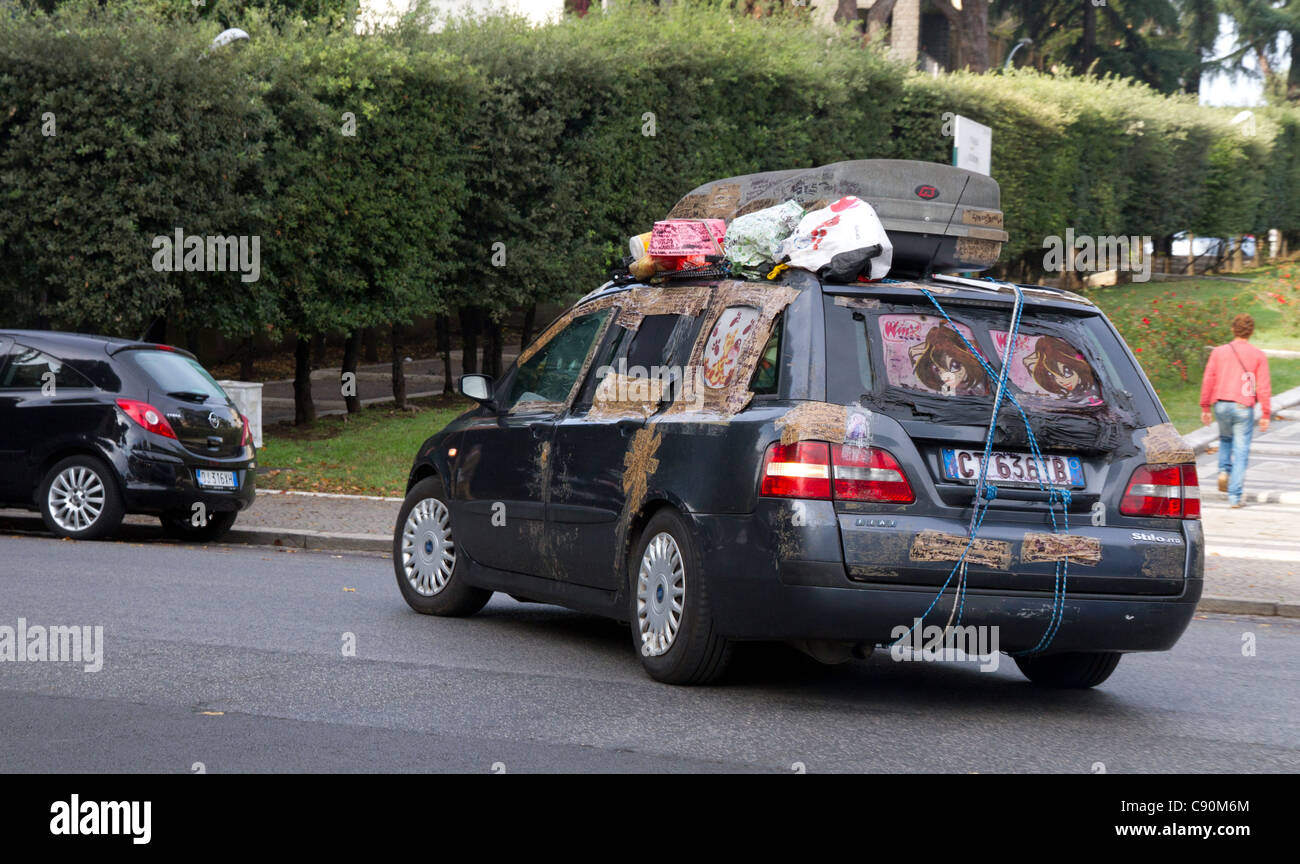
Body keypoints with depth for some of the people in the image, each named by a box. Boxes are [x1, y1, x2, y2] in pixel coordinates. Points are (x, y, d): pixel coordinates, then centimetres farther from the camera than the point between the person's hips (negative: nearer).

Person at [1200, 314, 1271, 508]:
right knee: (1241, 450, 1)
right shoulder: (1258, 356, 0)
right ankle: (1234, 496, -4)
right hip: (1243, 407, -2)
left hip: (1221, 405, 2)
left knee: (1225, 439, 28)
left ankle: (1224, 470, 5)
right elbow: (1263, 387, -2)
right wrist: (1265, 415, 3)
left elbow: (1208, 382, 4)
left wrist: (1205, 408, 12)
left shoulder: (1218, 352, 4)